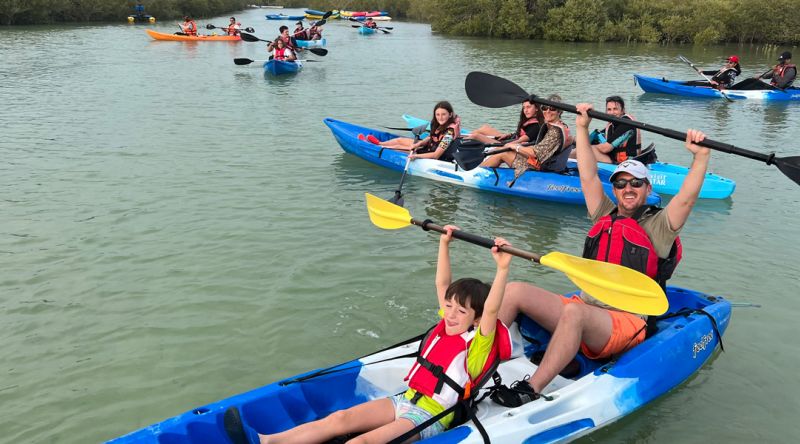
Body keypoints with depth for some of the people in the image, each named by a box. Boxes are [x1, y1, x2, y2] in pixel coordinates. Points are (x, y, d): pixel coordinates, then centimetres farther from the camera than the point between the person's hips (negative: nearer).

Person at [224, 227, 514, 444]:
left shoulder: (476, 344, -8)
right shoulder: (447, 326, 12)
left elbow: (492, 310, -26)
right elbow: (442, 285, 13)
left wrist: (502, 268, -37)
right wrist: (444, 244, 10)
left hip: (429, 418, -7)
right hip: (405, 401, 7)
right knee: (340, 418, -9)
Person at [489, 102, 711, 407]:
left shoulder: (658, 226, 4)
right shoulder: (605, 216, 19)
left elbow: (687, 198, -12)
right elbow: (588, 176, 13)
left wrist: (701, 156, -23)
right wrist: (582, 128, 10)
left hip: (626, 323, -6)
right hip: (584, 307, 6)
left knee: (574, 312, -41)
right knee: (514, 291, -15)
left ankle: (531, 391, -41)